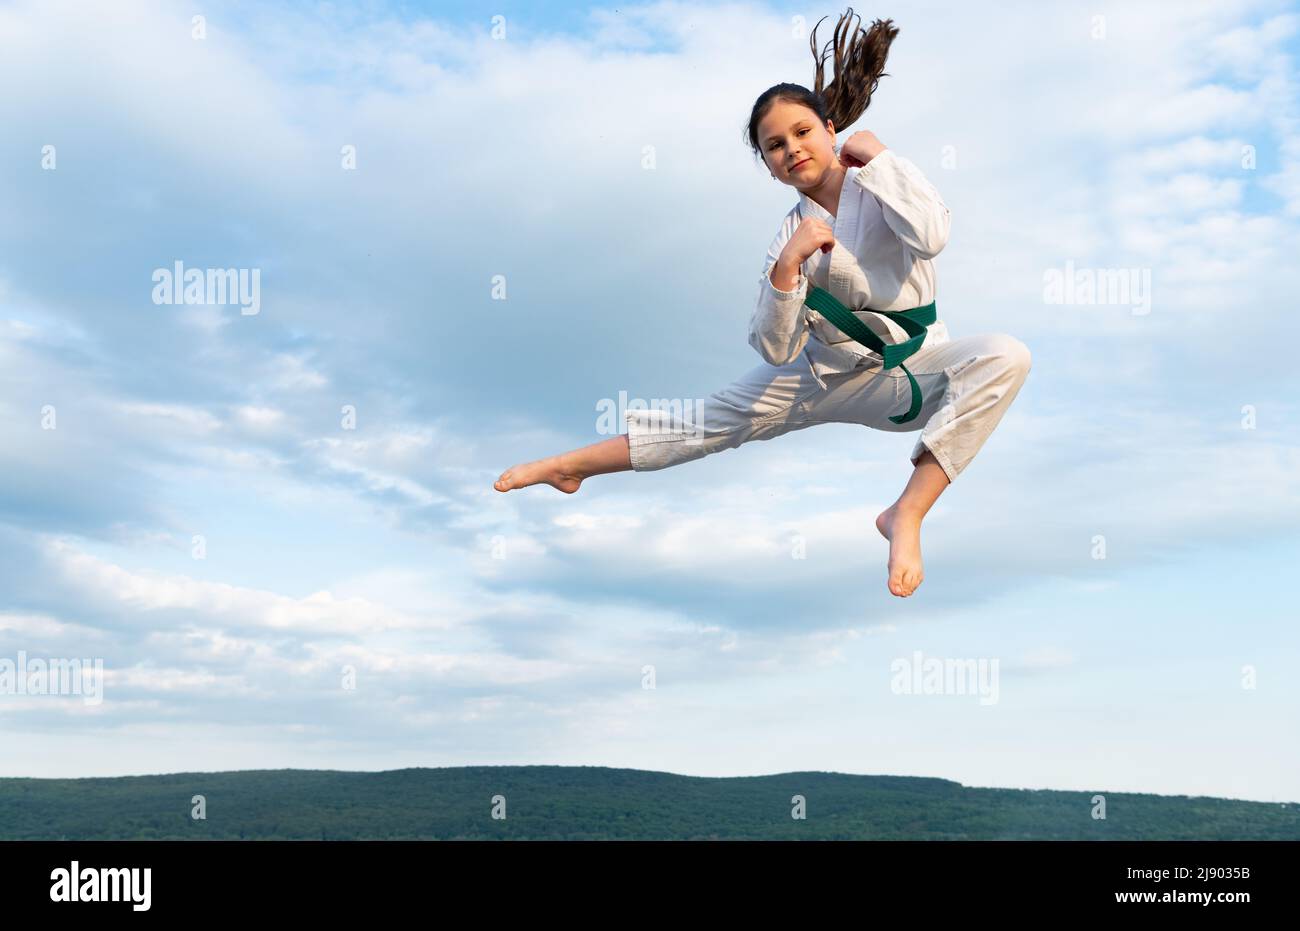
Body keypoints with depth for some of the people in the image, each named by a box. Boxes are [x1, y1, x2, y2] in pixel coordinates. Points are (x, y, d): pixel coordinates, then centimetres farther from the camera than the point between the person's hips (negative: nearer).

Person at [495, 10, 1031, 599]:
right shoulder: (792, 234, -7)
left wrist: (877, 156, -23)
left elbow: (931, 234, -35)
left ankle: (906, 515, -32)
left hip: (914, 370, -2)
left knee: (1006, 358, -31)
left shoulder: (880, 186, -12)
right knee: (717, 421, 1)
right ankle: (571, 465, 17)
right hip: (831, 372, 2)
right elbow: (776, 350, -11)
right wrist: (786, 268, -27)